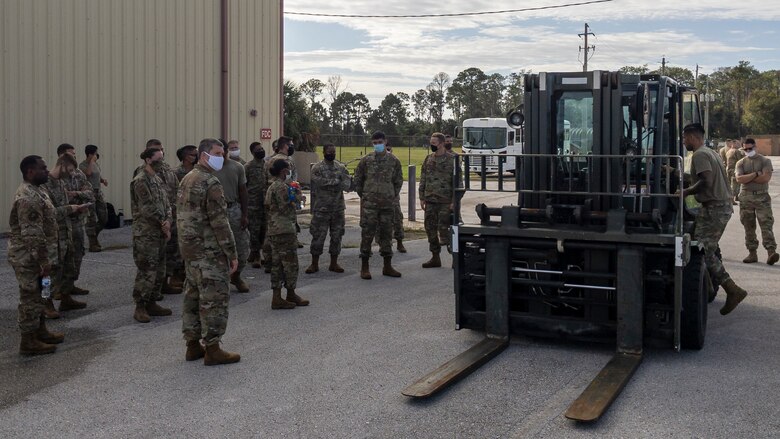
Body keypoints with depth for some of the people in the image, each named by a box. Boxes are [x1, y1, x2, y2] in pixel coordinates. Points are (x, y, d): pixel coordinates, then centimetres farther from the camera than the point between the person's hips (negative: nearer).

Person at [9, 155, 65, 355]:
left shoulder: (35, 191, 11)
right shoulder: (28, 197, -23)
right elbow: (32, 234, -26)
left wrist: (45, 257, 22)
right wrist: (43, 260, -23)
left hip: (34, 256, 10)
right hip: (29, 257, -10)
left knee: (37, 295, 18)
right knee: (30, 297, -2)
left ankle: (40, 332, 30)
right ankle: (28, 342, 7)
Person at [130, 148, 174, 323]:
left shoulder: (158, 180, 14)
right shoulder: (140, 180, -13)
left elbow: (166, 203, 13)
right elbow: (147, 208, -18)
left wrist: (168, 222, -3)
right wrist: (163, 224, -10)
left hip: (160, 233, 9)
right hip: (145, 234, -9)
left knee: (159, 271, 12)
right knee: (146, 271, -7)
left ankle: (152, 304, 22)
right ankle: (140, 308, 2)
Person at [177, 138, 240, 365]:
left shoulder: (187, 179, 13)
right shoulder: (210, 183, -16)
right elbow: (219, 222, -20)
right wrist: (232, 253, -16)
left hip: (189, 247, 10)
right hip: (208, 250, -10)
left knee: (193, 295, 13)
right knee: (214, 297, -4)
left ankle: (193, 345, 21)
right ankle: (212, 349, 0)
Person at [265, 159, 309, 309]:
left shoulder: (271, 187, 17)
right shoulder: (282, 187, -14)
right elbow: (290, 207, -16)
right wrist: (297, 192, -2)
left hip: (273, 230, 10)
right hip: (285, 230, -10)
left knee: (277, 264, 9)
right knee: (290, 263, 0)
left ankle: (277, 297, 10)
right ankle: (291, 295, 9)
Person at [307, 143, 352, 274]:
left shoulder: (341, 168, 7)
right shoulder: (317, 168, -3)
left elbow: (347, 185, -4)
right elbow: (319, 183, -18)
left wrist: (328, 183, -18)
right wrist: (337, 181, -14)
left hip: (338, 208, 4)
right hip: (321, 208, -4)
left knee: (337, 236, 7)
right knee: (318, 236, 0)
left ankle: (334, 263, 18)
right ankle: (314, 264, 11)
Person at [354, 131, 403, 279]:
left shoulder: (394, 161, 6)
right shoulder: (366, 160, 1)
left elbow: (398, 181, 15)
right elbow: (358, 179, 8)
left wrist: (392, 196, 9)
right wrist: (363, 196, 6)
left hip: (387, 204, 2)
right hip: (369, 204, -2)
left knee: (386, 234, 8)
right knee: (367, 234, -3)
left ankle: (387, 267, 17)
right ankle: (364, 267, 5)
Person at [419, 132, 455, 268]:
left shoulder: (451, 160, -5)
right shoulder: (428, 159, 11)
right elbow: (423, 179, 15)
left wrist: (454, 201, -12)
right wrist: (422, 197, 8)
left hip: (445, 201, -6)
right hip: (430, 201, 6)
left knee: (444, 229, -7)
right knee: (430, 229, 8)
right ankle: (435, 258, 19)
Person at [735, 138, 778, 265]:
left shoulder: (765, 161, 3)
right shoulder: (741, 163, 8)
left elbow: (766, 177, -13)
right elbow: (739, 179, -8)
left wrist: (747, 178, -8)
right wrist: (756, 174, -12)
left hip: (762, 197, -3)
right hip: (746, 197, 3)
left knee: (766, 224, -12)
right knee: (749, 227, 7)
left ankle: (771, 252, -19)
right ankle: (752, 253, 14)